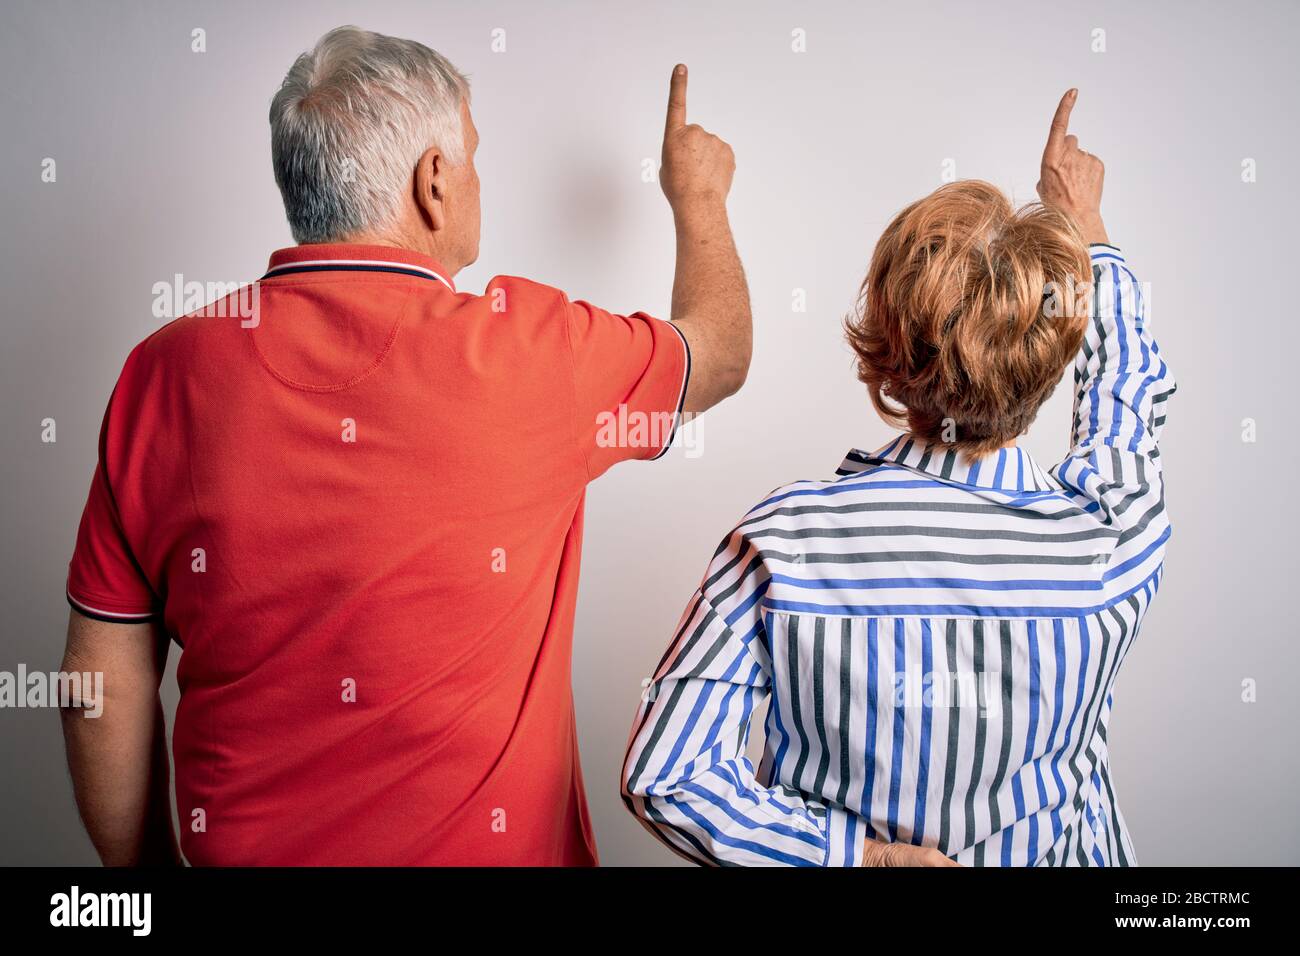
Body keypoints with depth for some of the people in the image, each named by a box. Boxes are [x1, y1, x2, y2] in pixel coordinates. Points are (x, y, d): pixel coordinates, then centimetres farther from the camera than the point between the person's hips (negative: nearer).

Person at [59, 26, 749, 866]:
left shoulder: (165, 373, -9)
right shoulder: (530, 351, -17)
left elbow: (106, 682, -3)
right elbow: (722, 353, 4)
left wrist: (147, 860, 13)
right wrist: (698, 195, 22)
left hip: (245, 843, 3)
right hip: (485, 845, -2)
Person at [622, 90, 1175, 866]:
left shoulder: (783, 542, -28)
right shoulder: (1111, 535, -23)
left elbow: (663, 776, -27)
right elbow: (1130, 381, -2)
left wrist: (864, 853, -19)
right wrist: (1083, 221, 12)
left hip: (834, 851, -1)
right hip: (1051, 854, 1)